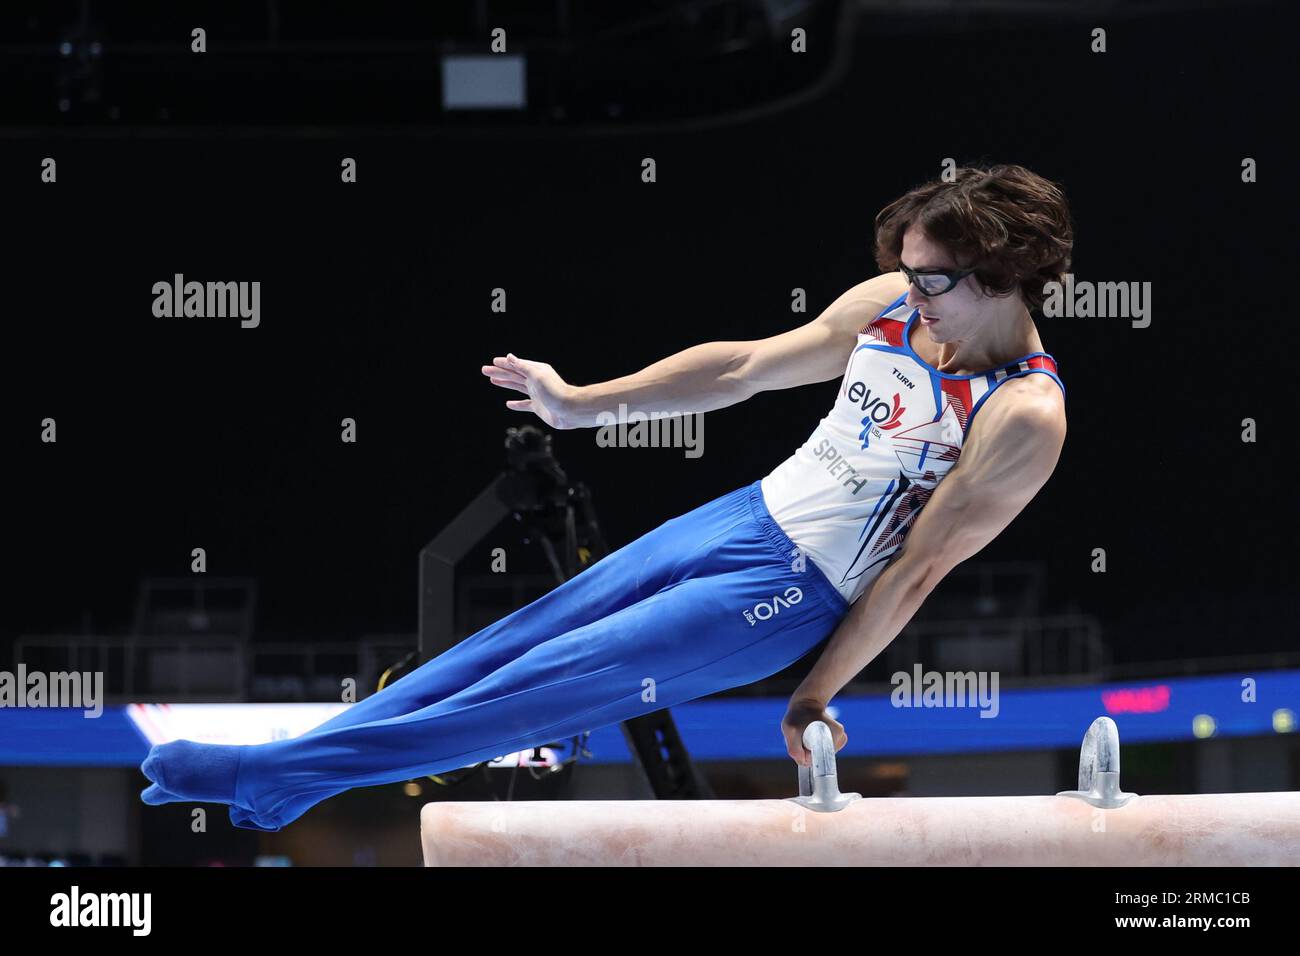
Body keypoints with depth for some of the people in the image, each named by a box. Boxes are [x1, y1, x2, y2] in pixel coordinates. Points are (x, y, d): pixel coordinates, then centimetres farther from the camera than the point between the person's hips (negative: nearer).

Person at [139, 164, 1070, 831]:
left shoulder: (1024, 417, -23)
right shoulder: (893, 305, -1)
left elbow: (917, 570, -18)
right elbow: (744, 366, 11)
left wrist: (814, 698, -14)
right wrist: (581, 404, 12)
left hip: (791, 594, -7)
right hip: (742, 516, 7)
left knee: (546, 687, -9)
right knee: (512, 641, 4)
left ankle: (276, 777, -7)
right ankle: (289, 763, 9)